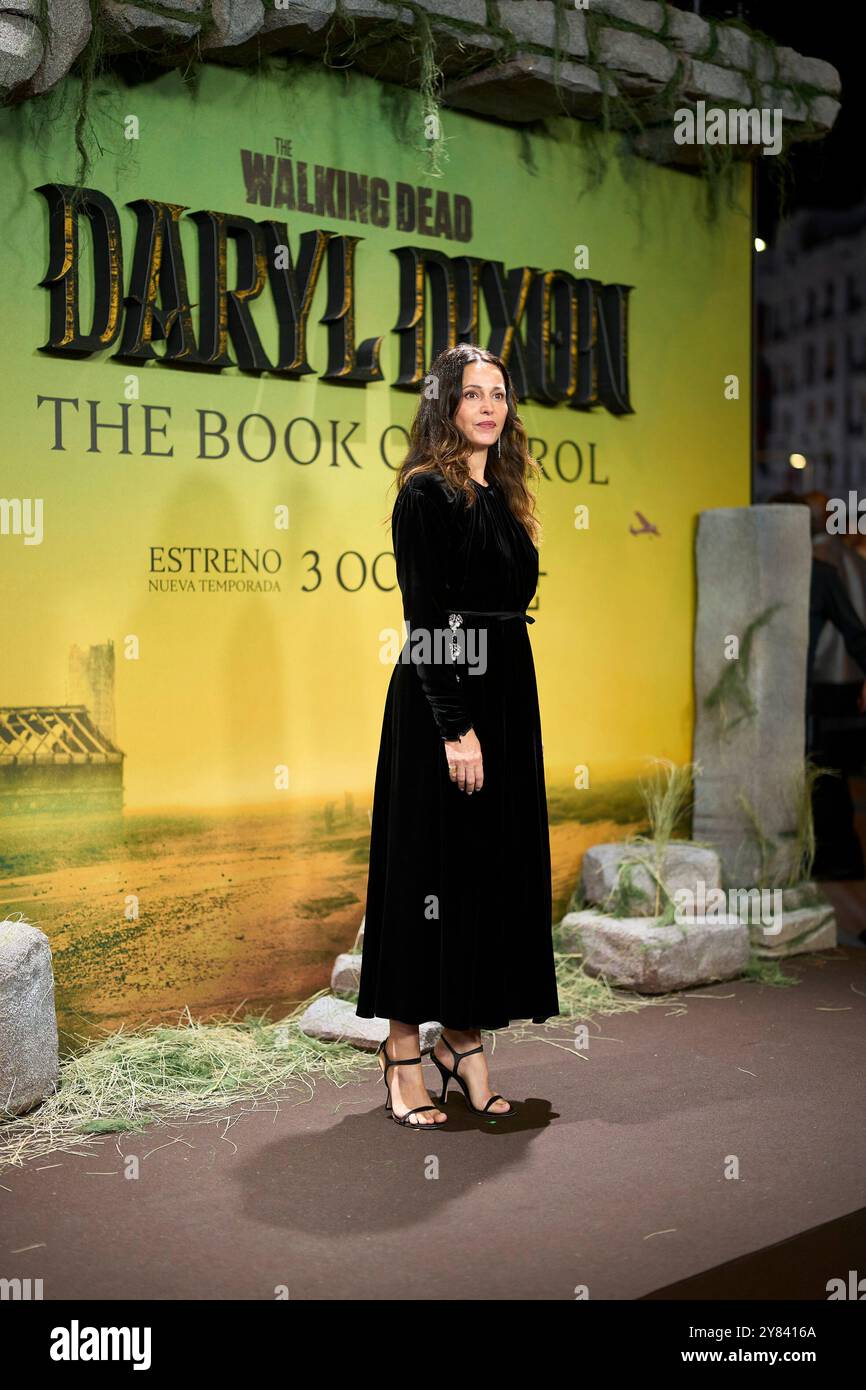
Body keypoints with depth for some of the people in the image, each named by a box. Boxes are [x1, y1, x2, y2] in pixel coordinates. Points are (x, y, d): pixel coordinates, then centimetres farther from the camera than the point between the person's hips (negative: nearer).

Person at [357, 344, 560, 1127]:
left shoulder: (502, 496, 15)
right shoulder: (427, 493, -8)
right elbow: (424, 620, -15)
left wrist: (501, 718, 13)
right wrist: (456, 726, -20)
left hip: (508, 697, 8)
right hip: (440, 704, -8)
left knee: (498, 868, 9)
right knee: (433, 864, -3)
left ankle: (464, 1039, 20)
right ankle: (404, 1054, 7)